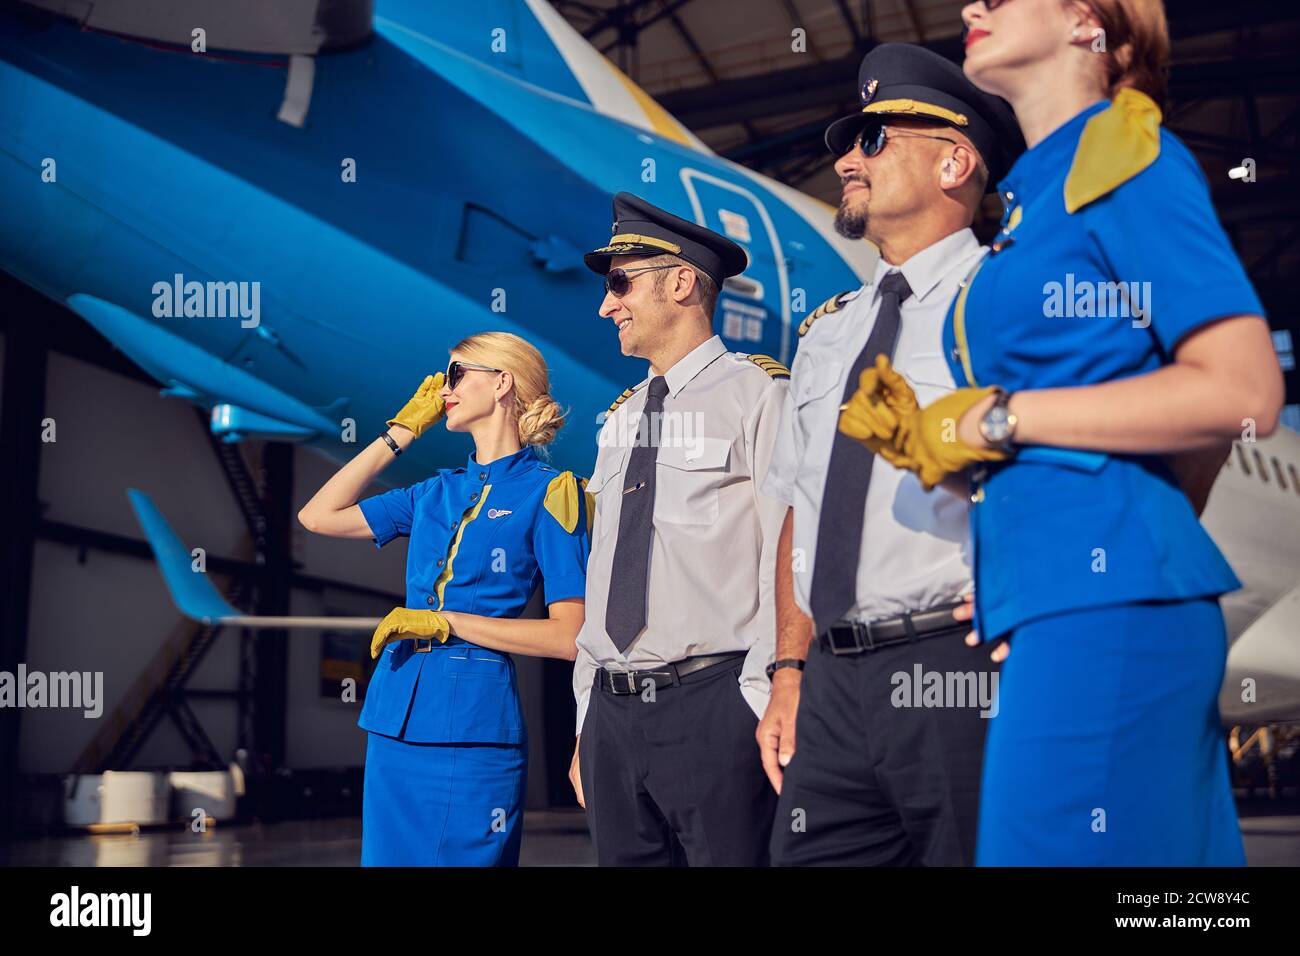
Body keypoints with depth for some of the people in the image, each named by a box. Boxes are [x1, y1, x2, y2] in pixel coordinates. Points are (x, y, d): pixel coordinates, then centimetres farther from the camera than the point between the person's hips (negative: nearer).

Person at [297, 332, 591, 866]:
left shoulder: (546, 492, -4)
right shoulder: (437, 492, 15)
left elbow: (568, 636, -11)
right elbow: (318, 516, 12)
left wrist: (446, 622, -12)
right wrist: (401, 431, 14)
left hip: (472, 726, -6)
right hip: (397, 718, 6)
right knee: (389, 856, 12)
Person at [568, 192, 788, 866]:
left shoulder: (758, 396, -5)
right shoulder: (620, 418, 17)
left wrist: (767, 708, -15)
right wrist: (587, 722, 15)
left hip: (713, 707, -7)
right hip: (611, 713, 7)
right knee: (623, 858, 12)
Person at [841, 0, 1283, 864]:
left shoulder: (1126, 154, -3)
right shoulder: (1034, 187, 21)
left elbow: (1243, 393, -13)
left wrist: (1000, 417, -10)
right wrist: (929, 438, 3)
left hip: (1105, 590, -8)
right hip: (1046, 596, 8)